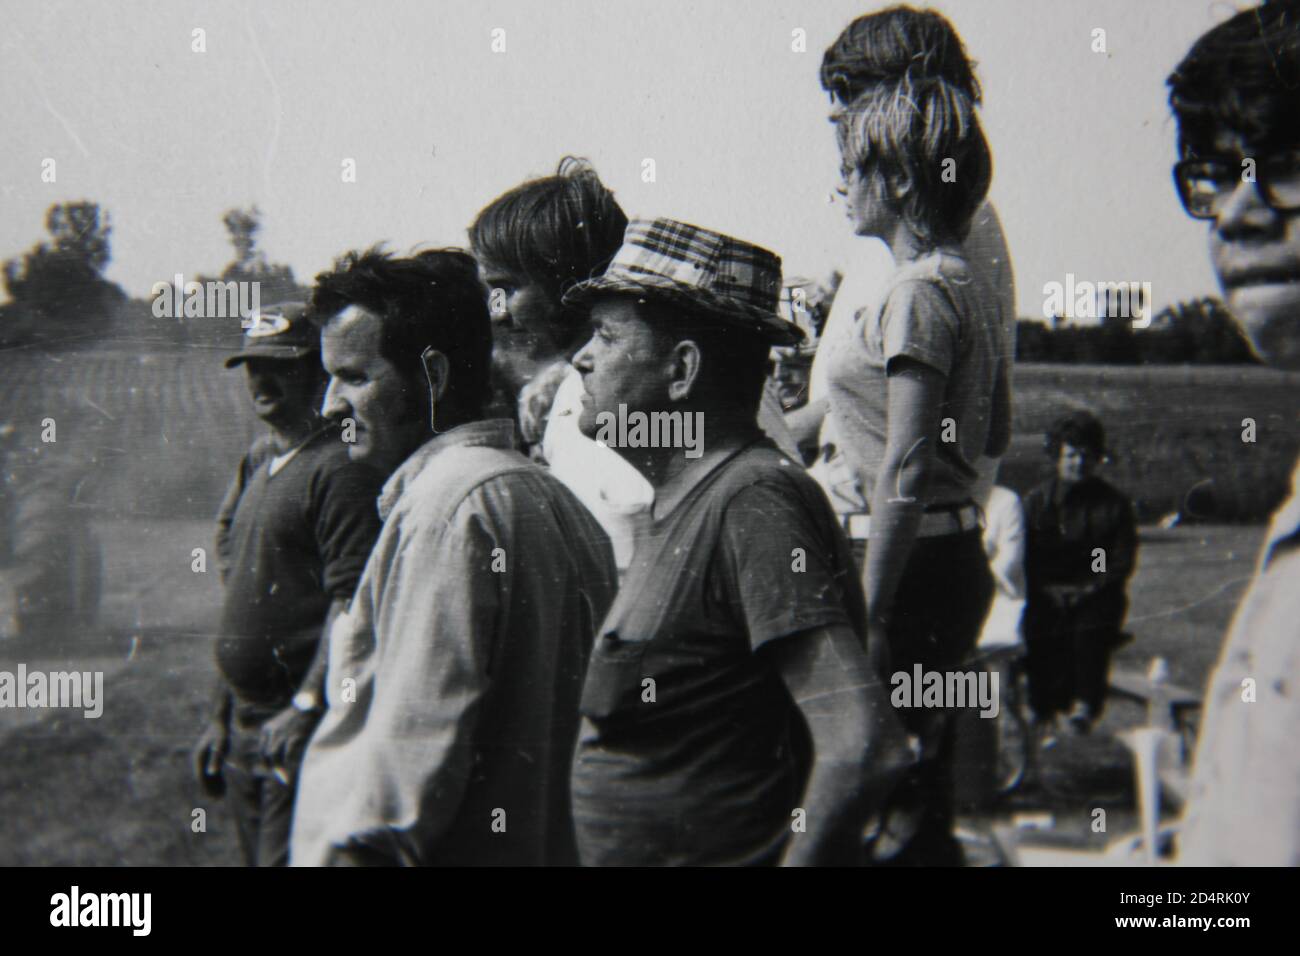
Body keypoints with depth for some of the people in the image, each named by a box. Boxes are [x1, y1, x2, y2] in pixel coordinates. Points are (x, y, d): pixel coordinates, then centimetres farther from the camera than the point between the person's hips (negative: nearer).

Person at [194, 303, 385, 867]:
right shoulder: (257, 463, 15)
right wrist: (220, 716, 20)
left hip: (301, 728, -9)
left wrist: (306, 706, -22)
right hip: (246, 724, 9)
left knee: (288, 856, -9)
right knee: (256, 854, 16)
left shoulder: (339, 468, -13)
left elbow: (352, 600, -19)